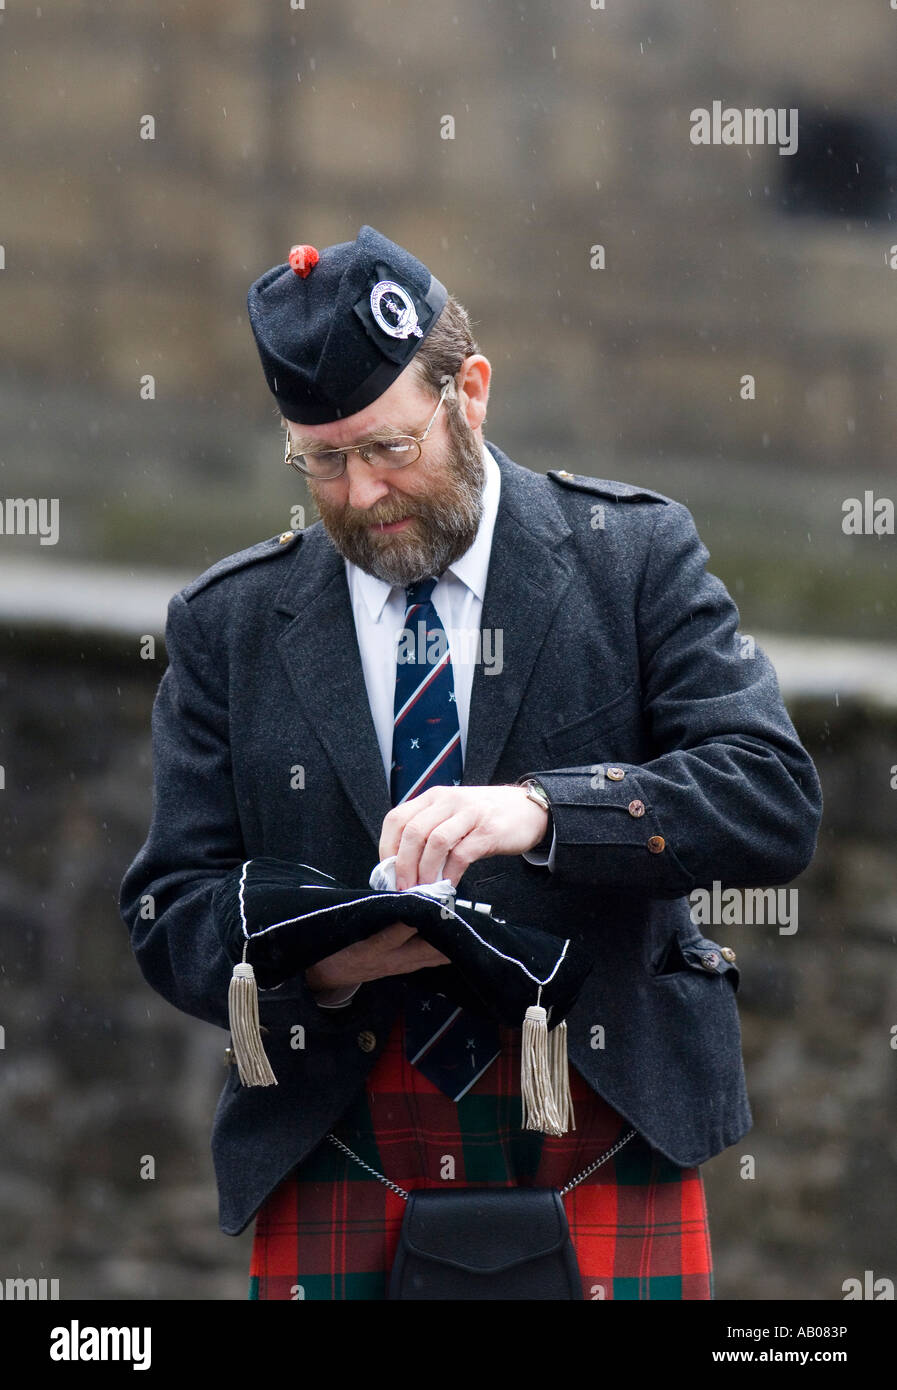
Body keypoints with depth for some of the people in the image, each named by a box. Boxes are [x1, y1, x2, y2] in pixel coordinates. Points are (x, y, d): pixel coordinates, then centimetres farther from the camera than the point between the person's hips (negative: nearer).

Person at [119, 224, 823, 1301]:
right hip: (337, 1168, 1)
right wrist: (315, 960, -14)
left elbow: (776, 802, -6)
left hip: (607, 1153, -1)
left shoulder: (635, 556, 5)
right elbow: (171, 911, 8)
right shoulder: (227, 625, 10)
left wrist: (543, 810, -21)